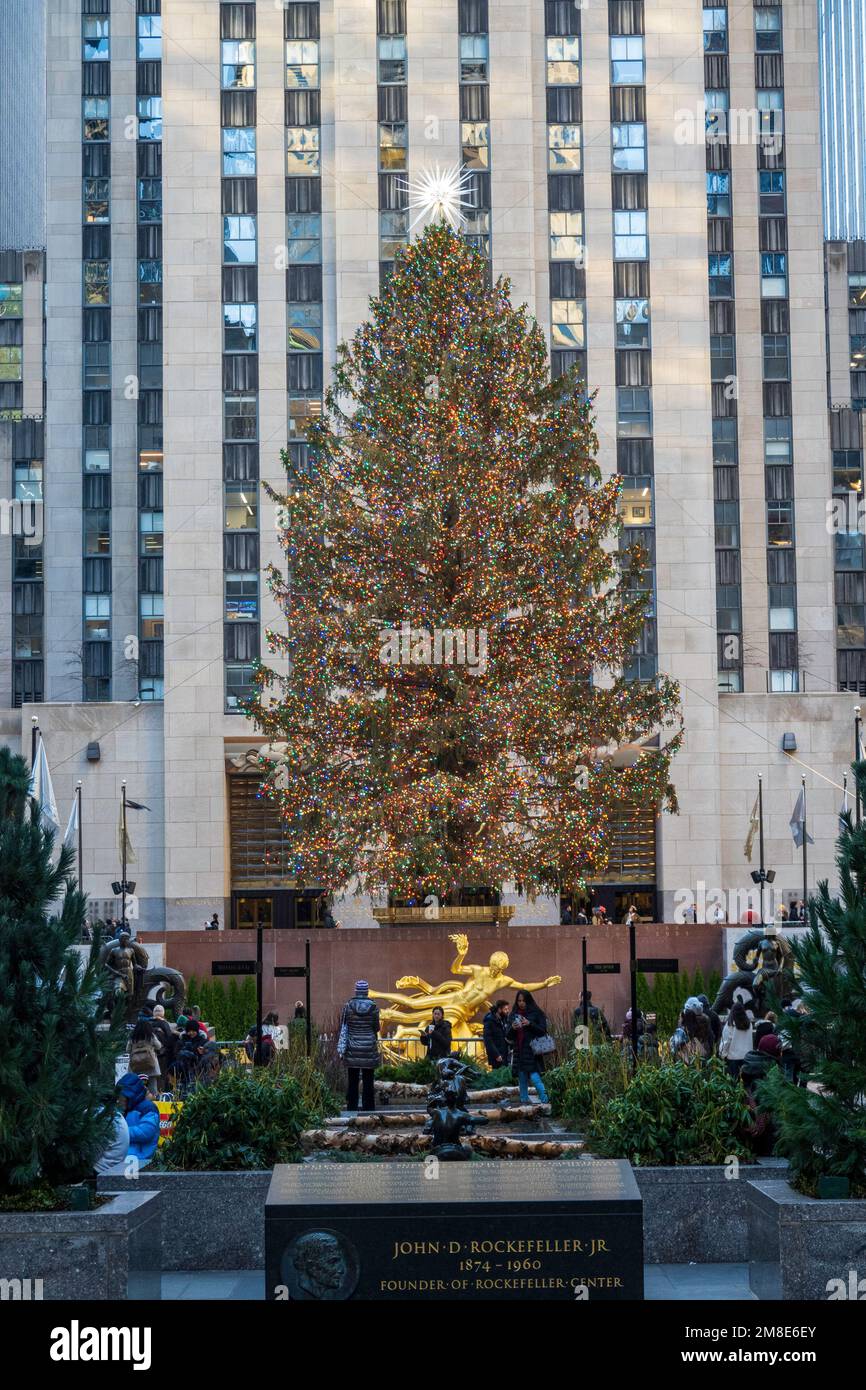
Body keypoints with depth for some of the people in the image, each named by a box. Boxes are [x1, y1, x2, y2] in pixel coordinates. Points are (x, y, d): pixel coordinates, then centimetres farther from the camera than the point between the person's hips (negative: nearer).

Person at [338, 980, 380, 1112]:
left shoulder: (348, 1006, -4)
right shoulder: (373, 1007, -5)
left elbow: (343, 1027, -2)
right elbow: (376, 1028, 3)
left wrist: (341, 1048, 1)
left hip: (352, 1048, 0)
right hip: (369, 1048, 0)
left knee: (352, 1081, 6)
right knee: (368, 1081, 5)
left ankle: (351, 1108, 6)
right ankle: (368, 1108, 5)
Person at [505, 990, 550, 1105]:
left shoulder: (536, 1013, 0)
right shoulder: (513, 1015, 12)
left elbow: (543, 1031, -4)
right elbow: (508, 1036, 13)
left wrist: (530, 1024, -16)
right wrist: (512, 1028, -9)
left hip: (532, 1051, -5)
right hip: (518, 1052, 5)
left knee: (535, 1077, -15)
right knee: (522, 1079, 6)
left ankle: (545, 1101, -10)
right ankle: (524, 1101, 12)